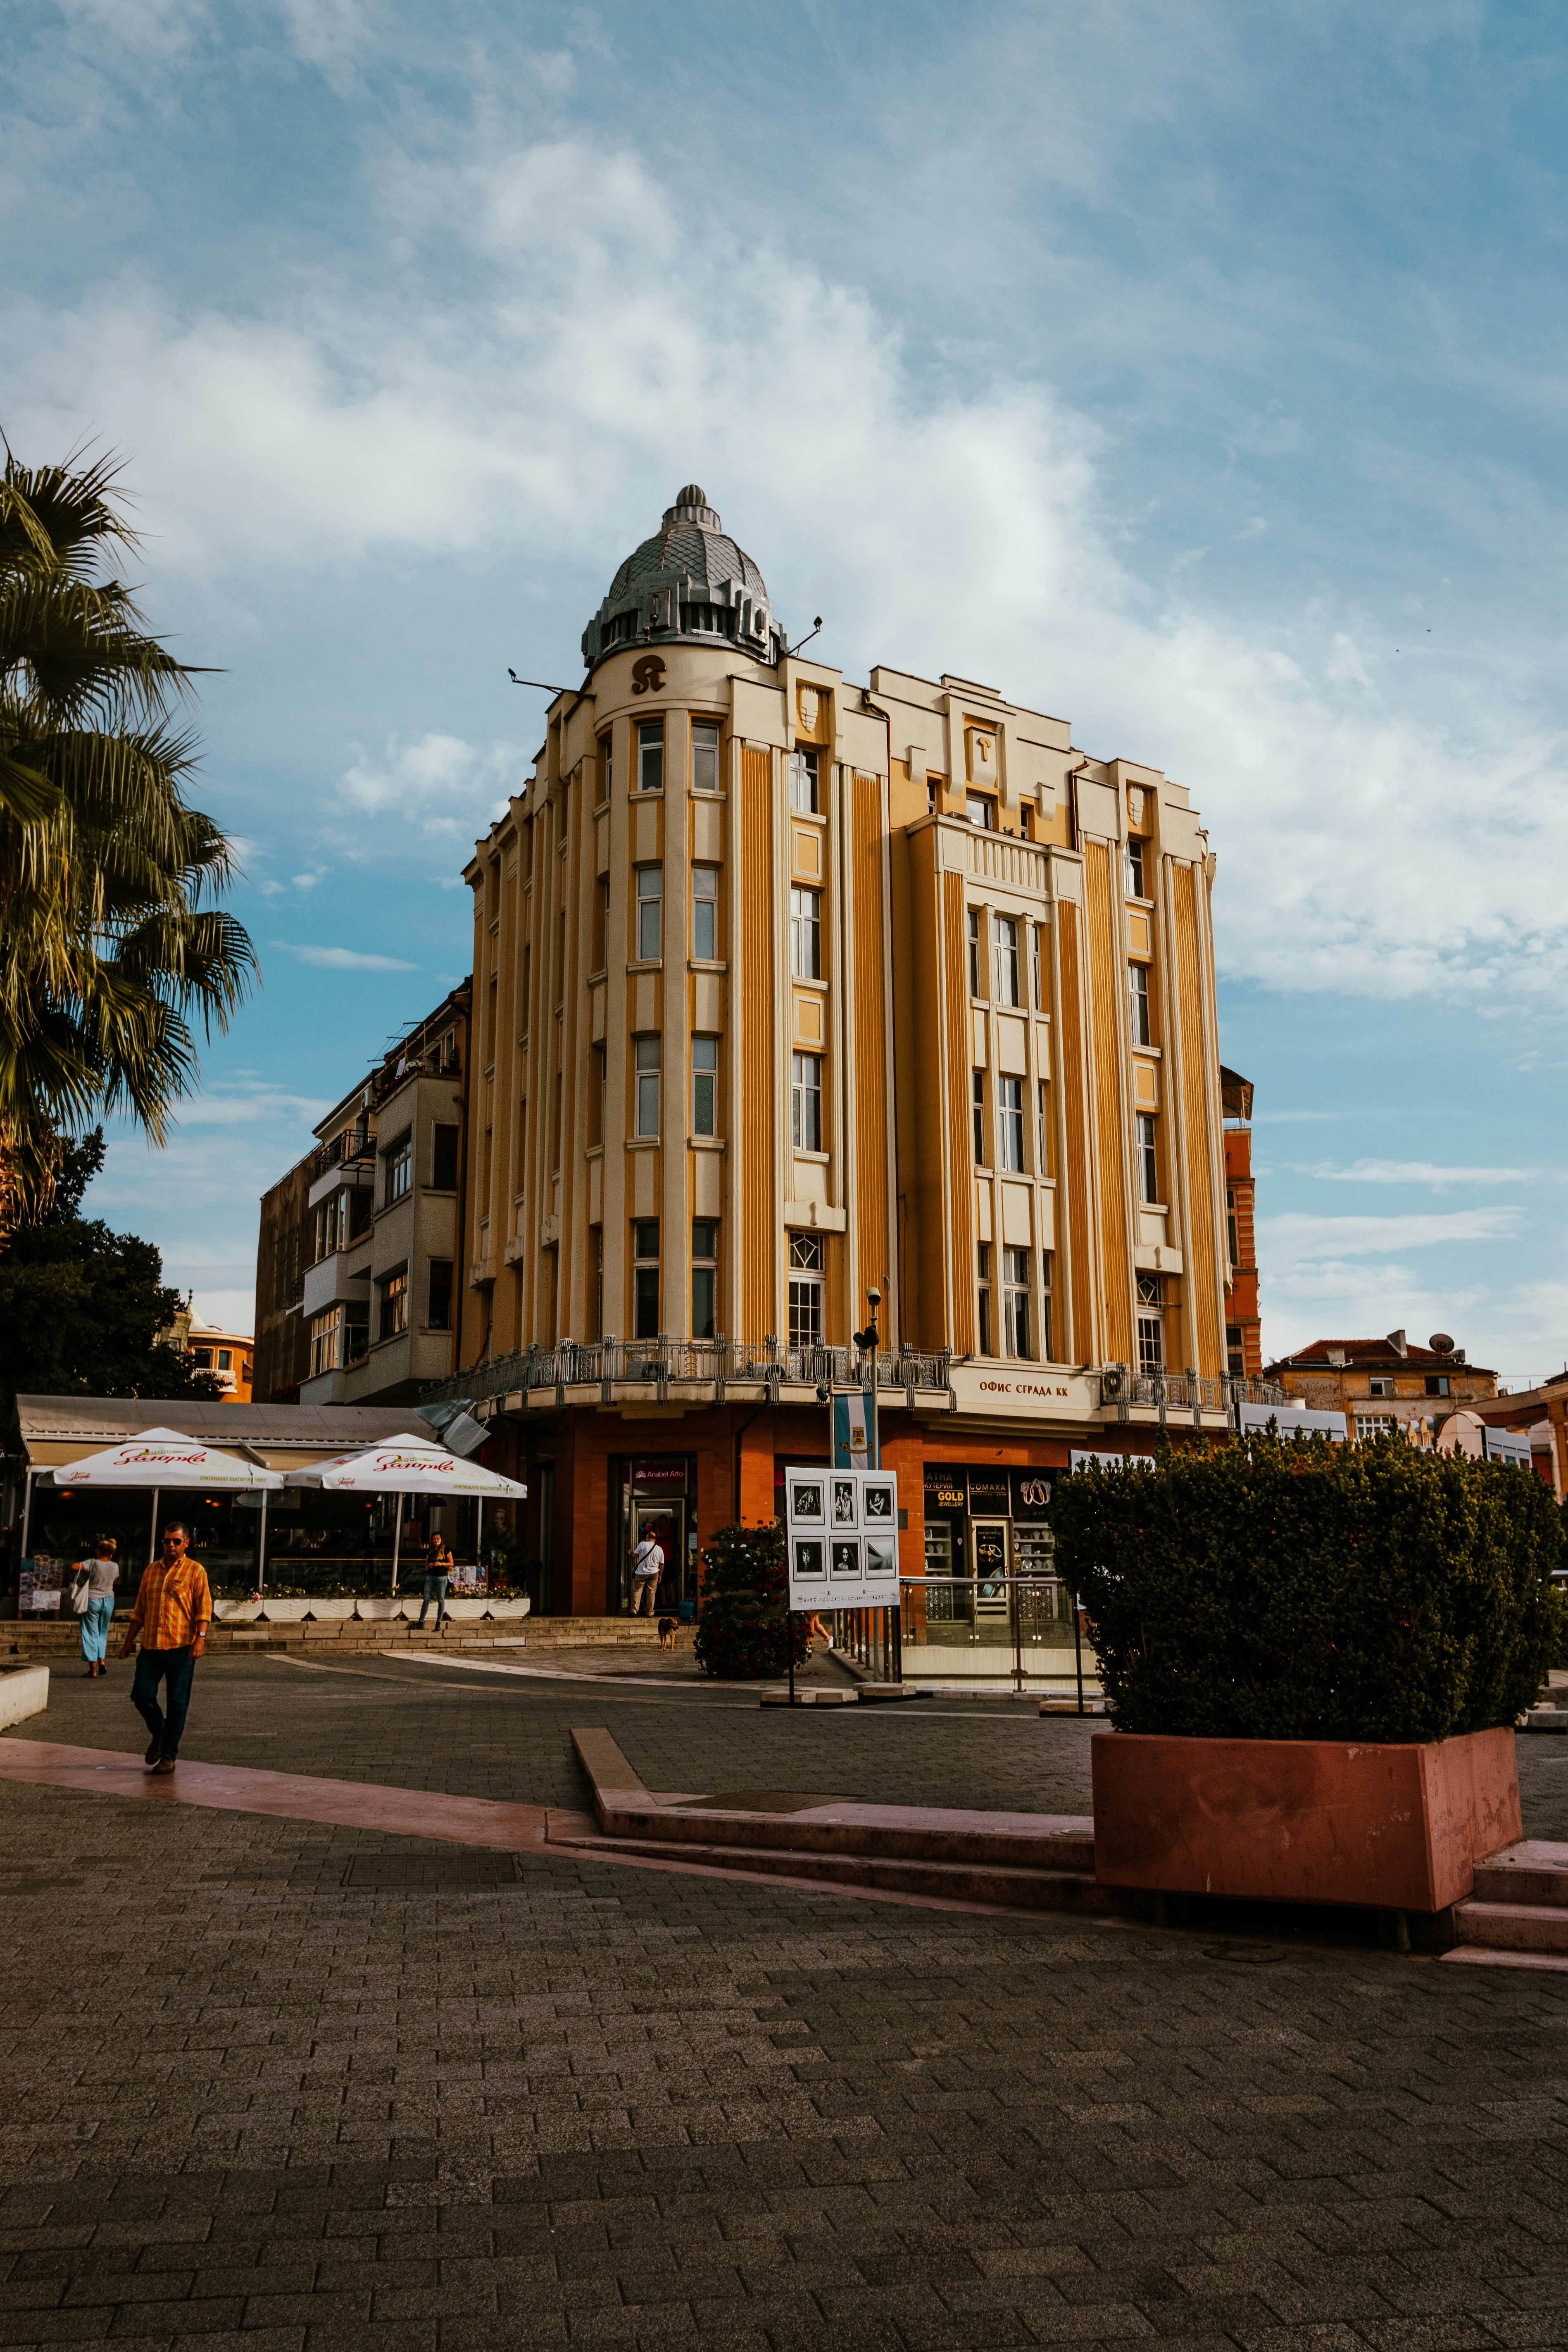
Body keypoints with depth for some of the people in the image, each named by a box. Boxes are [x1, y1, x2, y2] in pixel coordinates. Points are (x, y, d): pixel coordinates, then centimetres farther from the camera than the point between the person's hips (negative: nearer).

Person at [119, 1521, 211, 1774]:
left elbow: (204, 1608, -6)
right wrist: (129, 1640, 18)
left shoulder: (195, 1571, 1)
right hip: (151, 1646, 4)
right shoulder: (151, 1570, 15)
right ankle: (159, 1734, 27)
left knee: (177, 1703, -1)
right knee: (141, 1696, -1)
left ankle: (169, 1755, 10)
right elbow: (140, 1610, 21)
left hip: (181, 1648, -4)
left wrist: (201, 1638, -18)